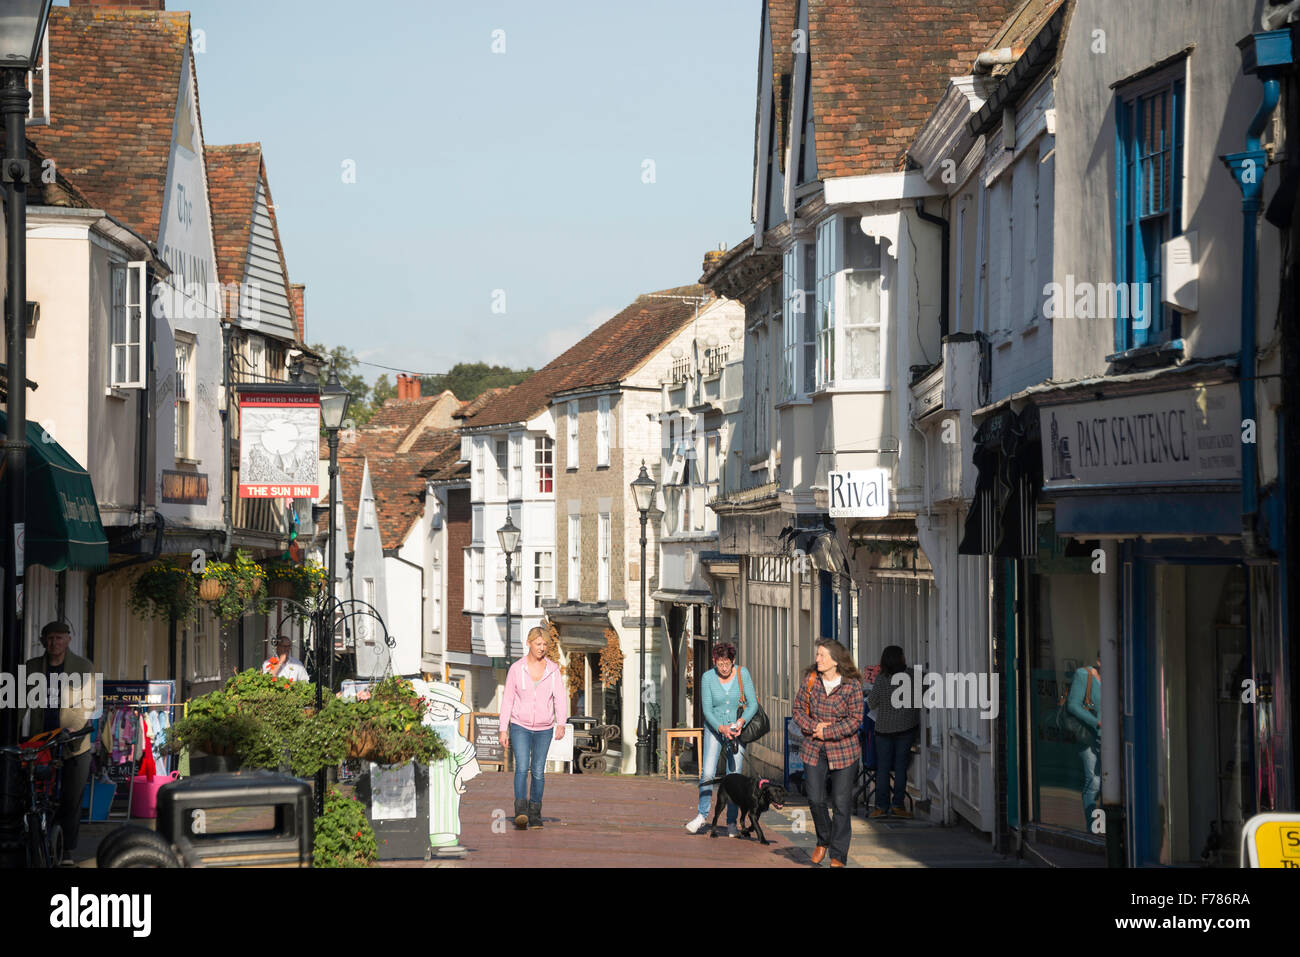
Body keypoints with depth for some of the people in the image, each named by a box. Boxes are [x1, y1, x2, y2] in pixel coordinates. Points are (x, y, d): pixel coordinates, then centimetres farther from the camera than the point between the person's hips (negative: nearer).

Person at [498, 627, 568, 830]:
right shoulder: (516, 668, -2)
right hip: (520, 726, -2)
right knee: (522, 767, -18)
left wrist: (561, 723, -21)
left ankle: (535, 814, 15)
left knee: (538, 771, 5)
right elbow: (507, 700, 2)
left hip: (544, 729, 2)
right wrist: (503, 729, -1)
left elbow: (560, 698, -5)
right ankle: (521, 811, -28)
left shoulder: (553, 670, 2)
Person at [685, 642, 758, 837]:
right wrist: (721, 728, -24)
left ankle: (731, 823, 3)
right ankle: (702, 815, 0)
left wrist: (741, 721, -25)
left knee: (733, 777, -3)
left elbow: (753, 704, -7)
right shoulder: (708, 678, -9)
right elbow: (707, 709, -9)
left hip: (737, 730, 0)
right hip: (714, 728, 0)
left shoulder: (742, 674, -8)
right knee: (708, 773, -13)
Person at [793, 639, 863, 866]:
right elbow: (798, 709, 6)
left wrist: (828, 733, -16)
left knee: (842, 803, -1)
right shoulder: (810, 679, 0)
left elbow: (855, 719, -9)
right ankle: (823, 841, 29)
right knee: (815, 800, 3)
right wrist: (813, 726, -12)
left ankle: (838, 856, 9)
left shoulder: (852, 685, -10)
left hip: (843, 750, -3)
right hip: (813, 750, 3)